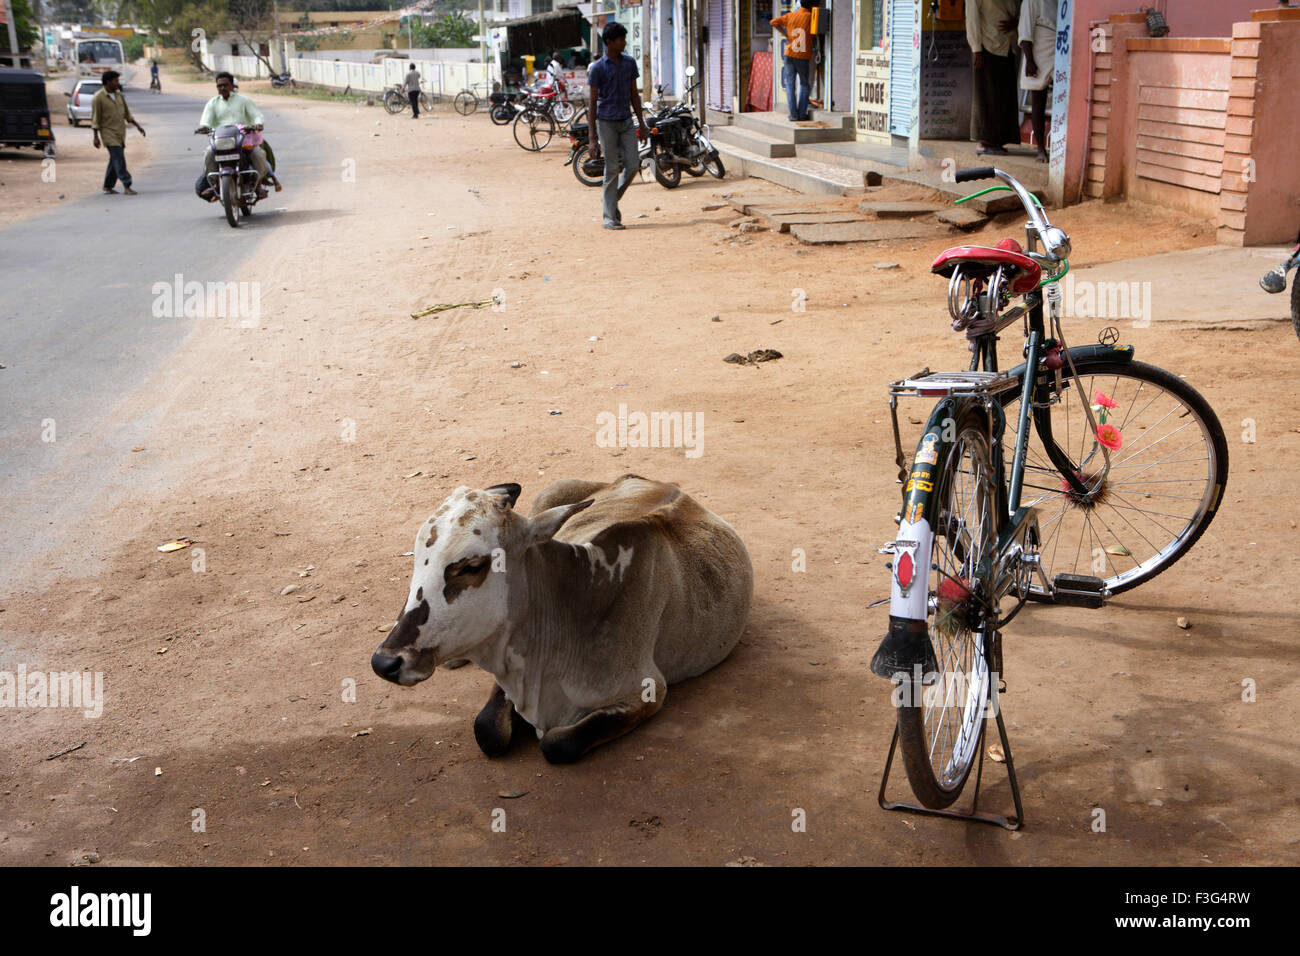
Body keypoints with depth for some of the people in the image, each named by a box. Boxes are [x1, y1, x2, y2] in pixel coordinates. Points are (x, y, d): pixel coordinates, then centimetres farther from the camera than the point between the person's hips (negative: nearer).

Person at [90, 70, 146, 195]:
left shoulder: (119, 95, 10)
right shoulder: (98, 98, -10)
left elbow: (127, 113, 19)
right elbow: (95, 119, -8)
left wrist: (137, 125, 11)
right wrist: (95, 137, -11)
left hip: (120, 133, 7)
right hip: (108, 132, -7)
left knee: (115, 161, 9)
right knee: (119, 159, -14)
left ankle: (108, 186, 18)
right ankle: (126, 186, -15)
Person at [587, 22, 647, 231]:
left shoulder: (629, 63, 7)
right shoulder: (597, 68, -8)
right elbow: (593, 102, -6)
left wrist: (641, 123, 12)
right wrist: (593, 139, -9)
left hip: (626, 121, 5)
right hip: (607, 122, -5)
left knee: (633, 165, 0)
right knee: (612, 169, -3)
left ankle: (611, 198, 24)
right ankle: (610, 217, 5)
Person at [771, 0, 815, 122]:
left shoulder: (790, 16, 4)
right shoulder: (810, 17, -3)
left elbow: (774, 22, 3)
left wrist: (785, 34, 11)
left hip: (790, 55, 2)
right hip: (803, 57, -2)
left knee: (790, 85, 4)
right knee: (804, 84, 13)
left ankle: (793, 115, -1)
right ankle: (802, 113, 6)